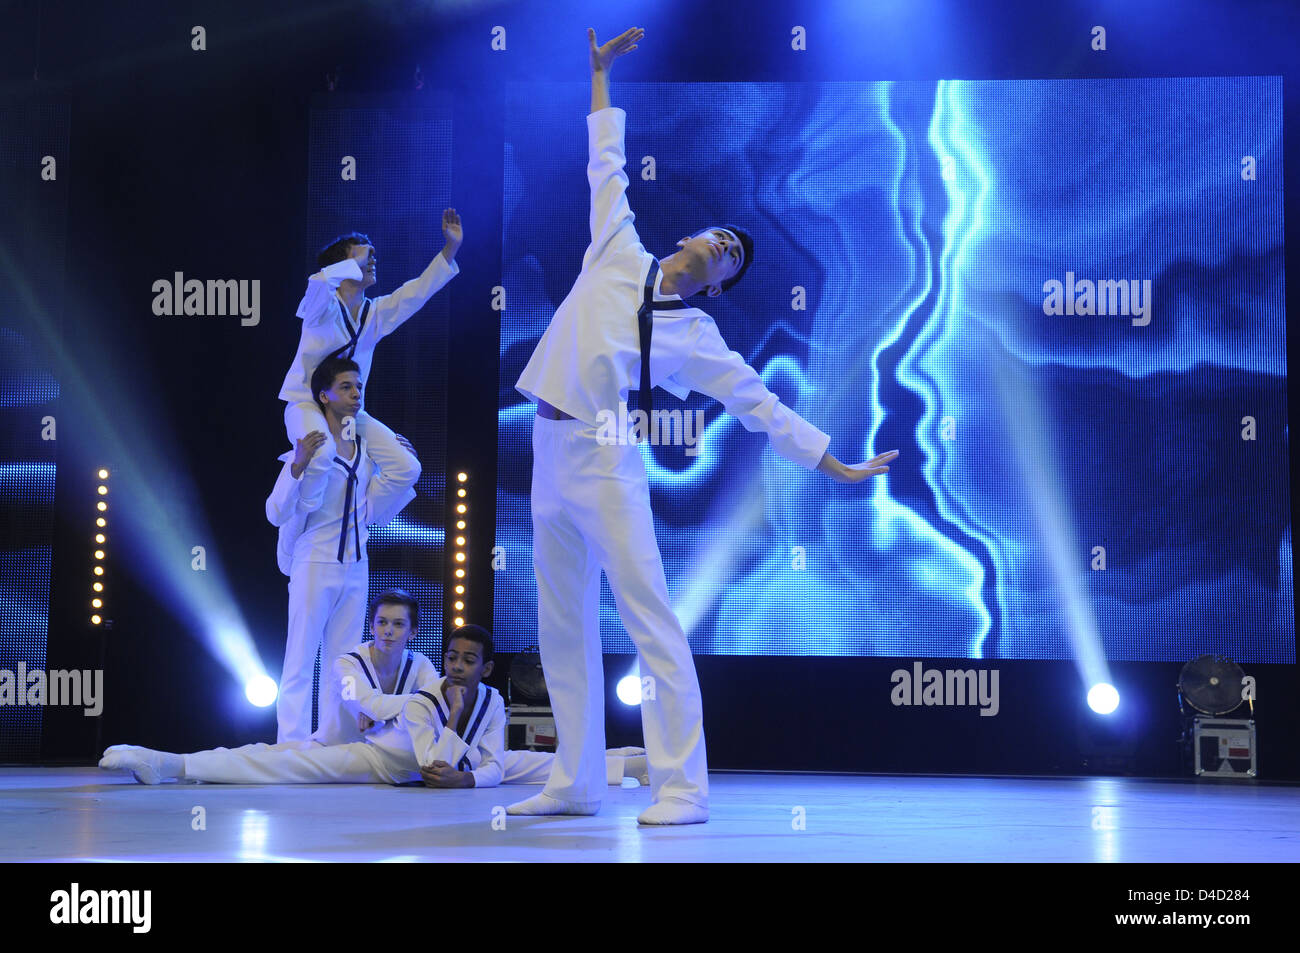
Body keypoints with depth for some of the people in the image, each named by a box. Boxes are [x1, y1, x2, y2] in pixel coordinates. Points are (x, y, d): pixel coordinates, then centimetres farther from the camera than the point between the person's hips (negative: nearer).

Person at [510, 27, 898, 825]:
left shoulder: (696, 337, 4)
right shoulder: (618, 253, 11)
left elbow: (760, 404, 6)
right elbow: (608, 164, 20)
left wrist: (837, 467, 3)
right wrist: (602, 73, 26)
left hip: (604, 463, -4)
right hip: (550, 458, 4)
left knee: (652, 624, -11)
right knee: (564, 632, 8)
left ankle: (682, 789, -10)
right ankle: (575, 785, 17)